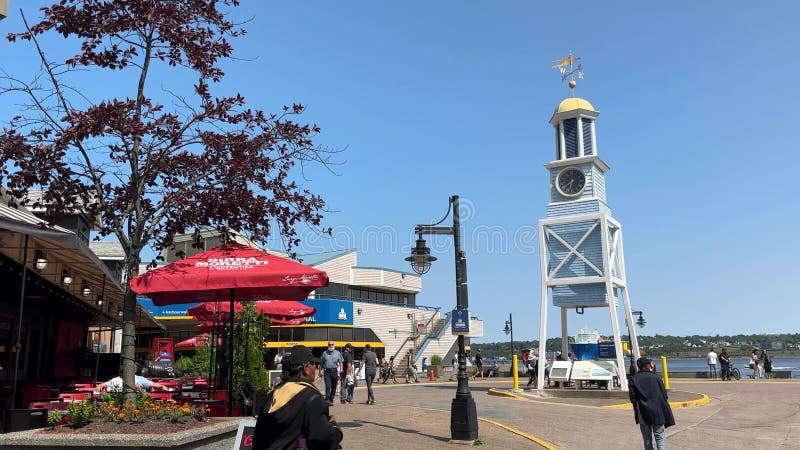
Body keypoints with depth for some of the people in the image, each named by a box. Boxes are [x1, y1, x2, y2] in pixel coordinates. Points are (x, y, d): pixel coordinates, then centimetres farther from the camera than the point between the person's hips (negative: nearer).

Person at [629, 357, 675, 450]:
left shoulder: (634, 379, -2)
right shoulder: (655, 377, -7)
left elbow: (632, 398, -3)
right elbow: (664, 394, -4)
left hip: (643, 414, 2)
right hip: (657, 412, -2)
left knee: (647, 439, 12)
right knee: (660, 437, 4)